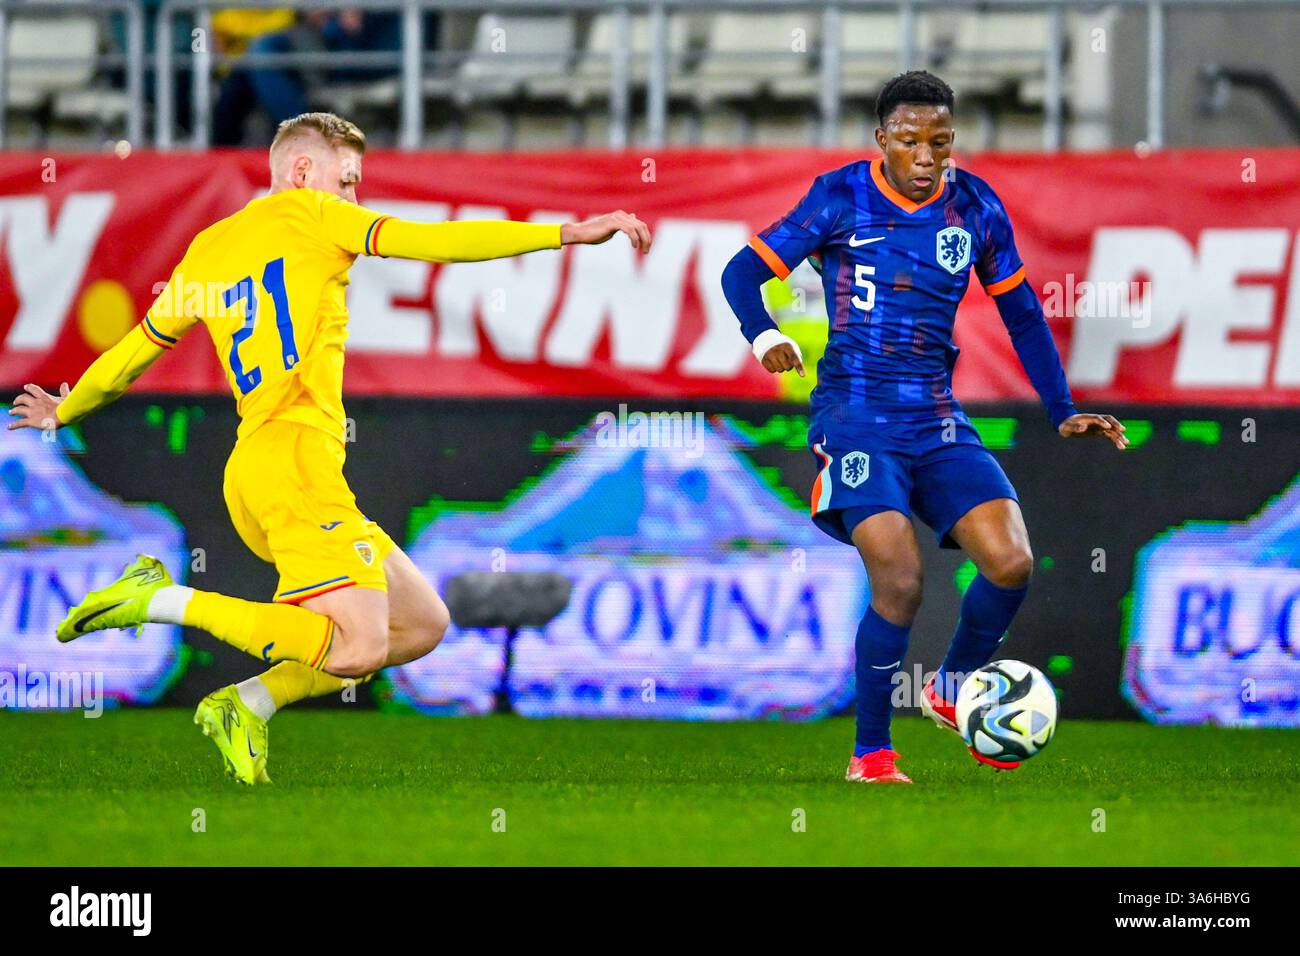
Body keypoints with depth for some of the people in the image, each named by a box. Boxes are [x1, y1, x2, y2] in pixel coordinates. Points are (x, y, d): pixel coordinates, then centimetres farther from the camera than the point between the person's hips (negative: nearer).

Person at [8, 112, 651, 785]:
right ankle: (169, 601, -13)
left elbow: (131, 355, 29)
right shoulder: (308, 214, 4)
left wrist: (61, 413, 48)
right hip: (296, 455, -9)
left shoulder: (207, 250, 22)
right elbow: (435, 242, -4)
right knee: (359, 647, -18)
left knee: (423, 624, 11)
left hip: (250, 475, 9)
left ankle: (248, 705, 4)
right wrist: (571, 232, -3)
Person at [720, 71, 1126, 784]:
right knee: (899, 582, -21)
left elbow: (1022, 316, 17)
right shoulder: (842, 198, -5)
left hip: (938, 420, 4)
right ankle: (870, 753, -3)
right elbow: (742, 273, -2)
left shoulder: (974, 207, 5)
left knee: (1011, 563, -13)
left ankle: (952, 689, 16)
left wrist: (1062, 413, 12)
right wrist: (764, 335, -23)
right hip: (855, 415, -4)